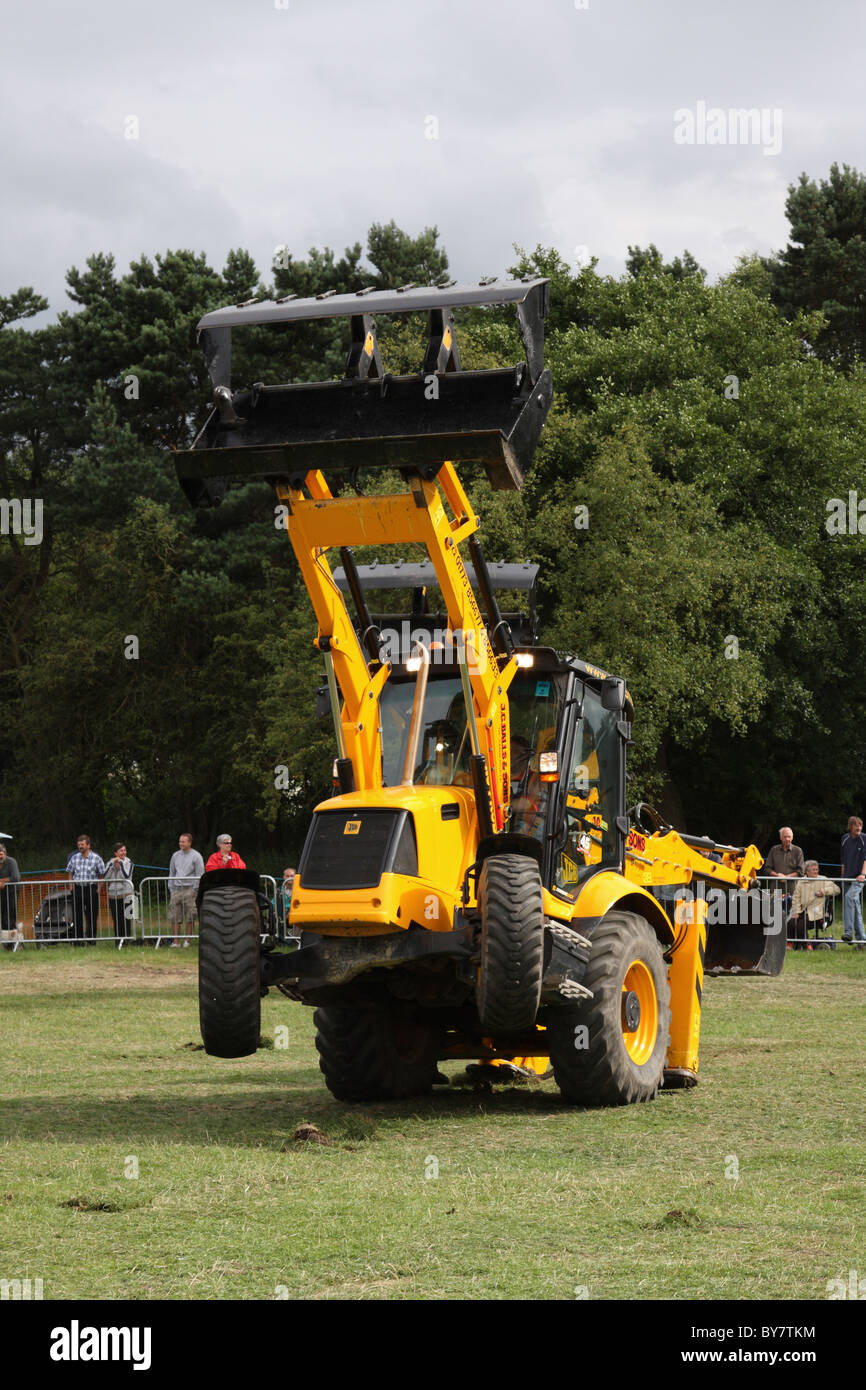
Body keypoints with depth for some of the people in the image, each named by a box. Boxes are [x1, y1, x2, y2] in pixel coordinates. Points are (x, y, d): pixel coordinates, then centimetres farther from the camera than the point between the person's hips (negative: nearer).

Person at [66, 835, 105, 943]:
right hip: (77, 888, 3)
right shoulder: (74, 857, 7)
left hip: (91, 889, -3)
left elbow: (102, 875, 1)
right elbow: (70, 873, 16)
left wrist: (99, 888, -6)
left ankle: (91, 939, 7)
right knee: (76, 916, 4)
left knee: (91, 916, 0)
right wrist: (71, 887, 7)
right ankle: (78, 939, 12)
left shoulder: (96, 858, -3)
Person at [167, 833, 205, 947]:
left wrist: (194, 890, -9)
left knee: (189, 918, -4)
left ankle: (187, 940, 3)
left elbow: (200, 875, -3)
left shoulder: (196, 856, 0)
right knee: (175, 917, 0)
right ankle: (176, 941, 4)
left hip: (190, 889, -4)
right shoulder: (176, 855, 15)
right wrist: (171, 889, 12)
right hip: (176, 889, 4)